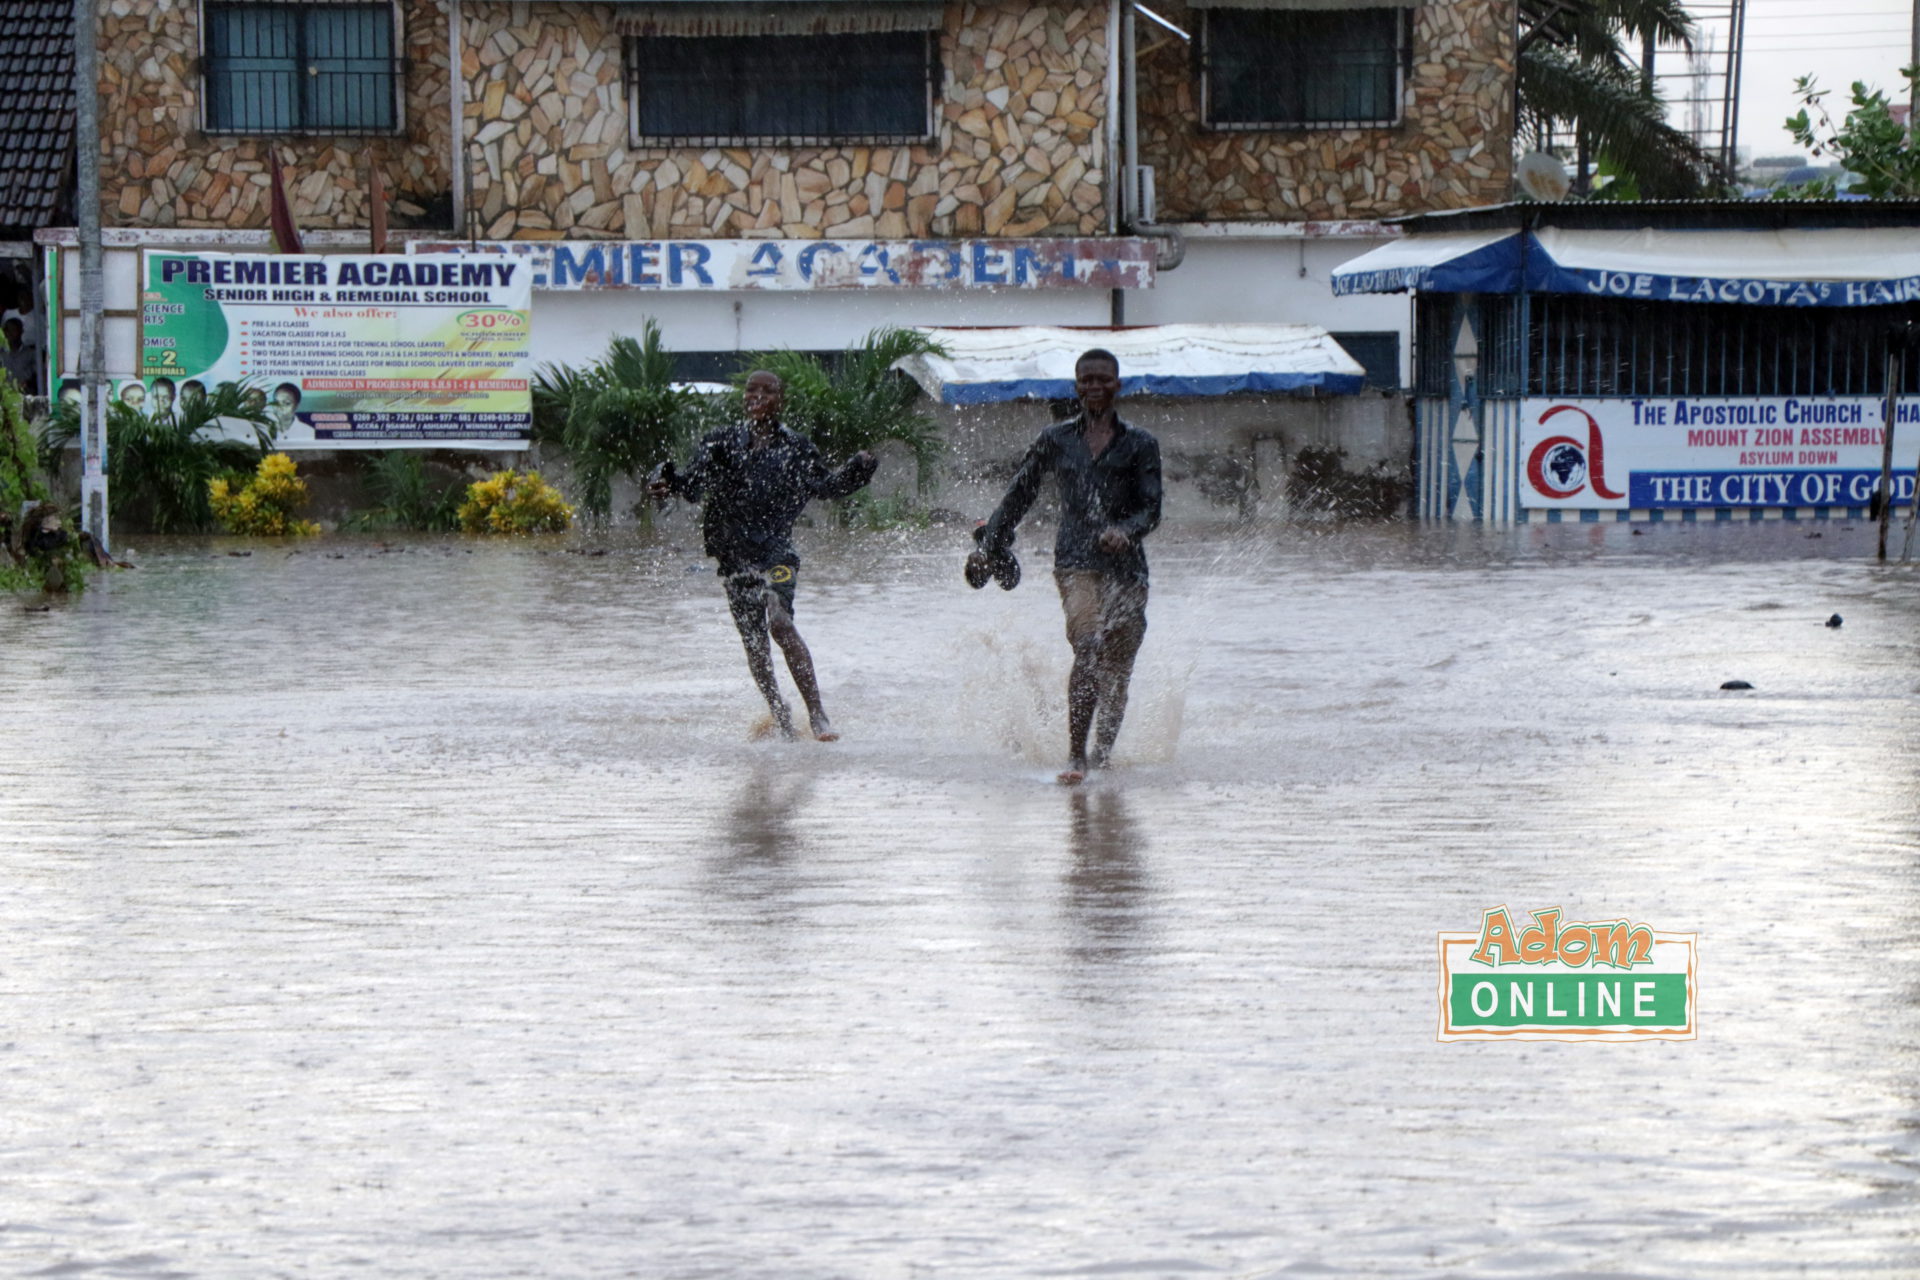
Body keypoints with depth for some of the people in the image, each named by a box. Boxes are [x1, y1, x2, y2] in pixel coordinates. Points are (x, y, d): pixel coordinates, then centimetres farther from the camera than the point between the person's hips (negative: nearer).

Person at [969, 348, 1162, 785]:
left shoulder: (1139, 445, 9)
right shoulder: (1056, 440, 11)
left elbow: (1151, 510, 3)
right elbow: (1019, 495, 19)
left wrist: (1125, 531, -18)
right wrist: (990, 546, 15)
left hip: (1125, 565, 2)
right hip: (1075, 561, -2)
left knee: (1117, 670, 4)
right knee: (1089, 647, -24)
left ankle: (1102, 757, 22)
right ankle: (1076, 756, -26)